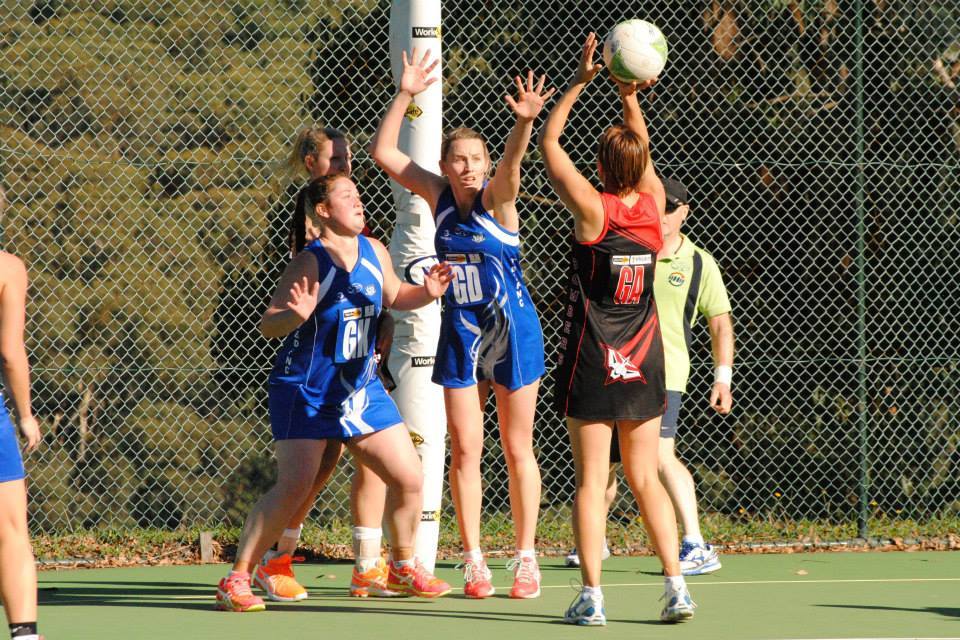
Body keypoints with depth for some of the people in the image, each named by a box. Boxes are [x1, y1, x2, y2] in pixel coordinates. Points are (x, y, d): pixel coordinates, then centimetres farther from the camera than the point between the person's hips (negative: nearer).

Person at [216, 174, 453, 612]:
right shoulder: (309, 263, -15)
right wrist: (296, 314, -38)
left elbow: (394, 297, 22)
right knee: (294, 486, -17)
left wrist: (426, 293, 2)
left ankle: (402, 567, 27)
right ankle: (235, 580, -9)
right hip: (306, 392, -7)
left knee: (409, 478, 5)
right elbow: (267, 325, -17)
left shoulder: (374, 252, 4)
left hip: (361, 389, 7)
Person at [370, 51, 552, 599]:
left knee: (518, 448, 3)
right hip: (460, 334, 3)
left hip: (513, 332, -3)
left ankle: (526, 558, 11)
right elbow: (384, 152, -1)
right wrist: (406, 96, -10)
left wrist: (525, 122, -53)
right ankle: (474, 560, 7)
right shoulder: (439, 197, 0)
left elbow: (512, 159, -32)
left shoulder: (497, 198, -11)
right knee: (465, 450, 2)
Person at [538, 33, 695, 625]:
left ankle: (592, 596, -7)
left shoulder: (592, 207, -12)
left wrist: (580, 83, 2)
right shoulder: (652, 204, -1)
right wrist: (630, 97, 11)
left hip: (592, 360, -4)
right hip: (644, 360, 4)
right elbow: (643, 150, 20)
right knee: (645, 478, 10)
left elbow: (549, 142, 0)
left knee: (592, 480, -3)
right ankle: (676, 586, 3)